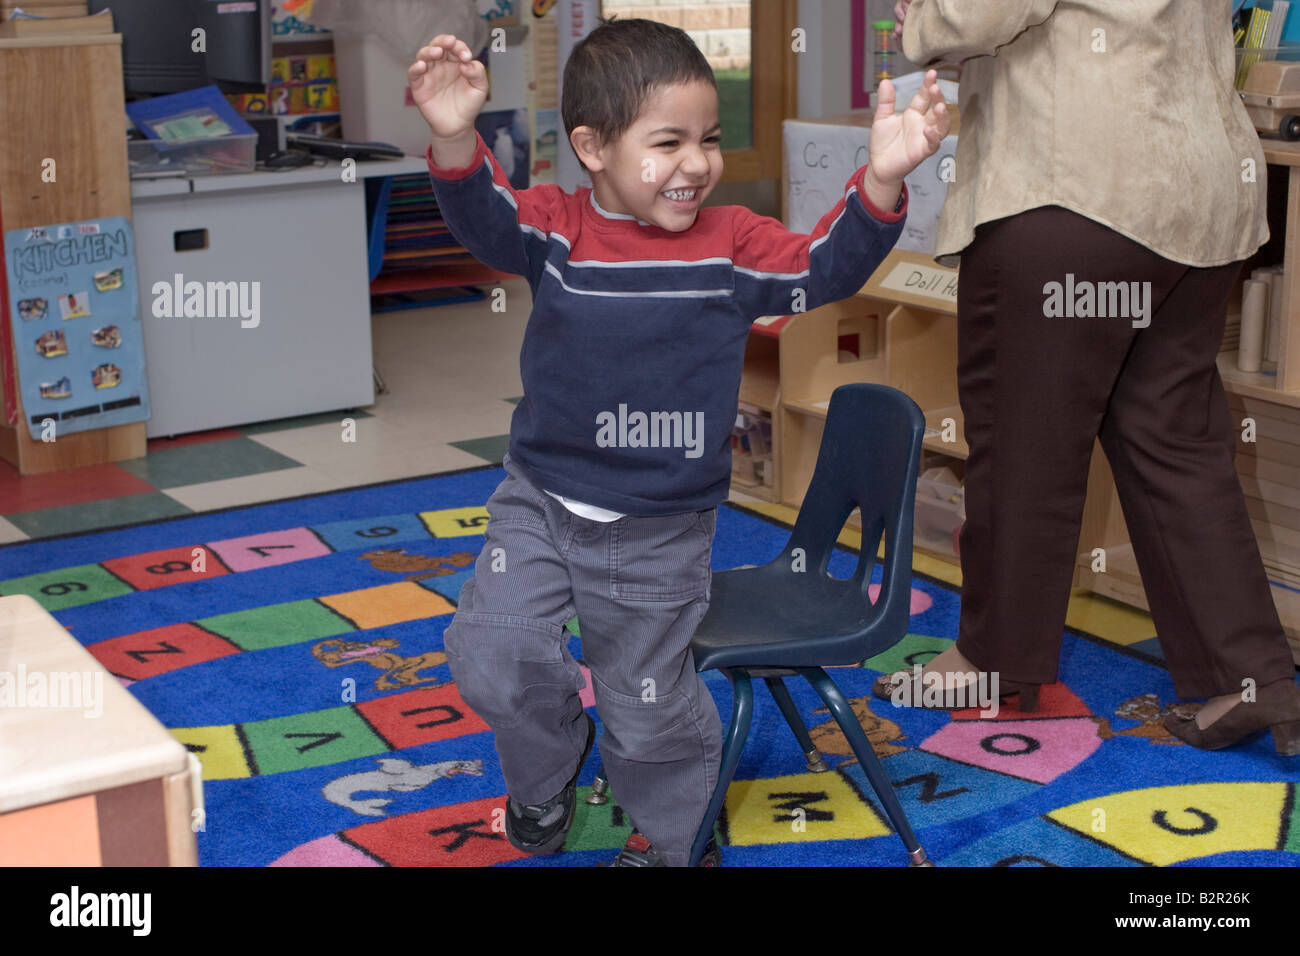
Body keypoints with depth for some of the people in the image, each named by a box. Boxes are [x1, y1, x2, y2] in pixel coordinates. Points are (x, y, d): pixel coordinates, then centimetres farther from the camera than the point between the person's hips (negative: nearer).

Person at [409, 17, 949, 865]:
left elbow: (825, 267, -14)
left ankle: (667, 835, 39)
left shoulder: (731, 244, -6)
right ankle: (548, 765, 28)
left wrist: (880, 183, -31)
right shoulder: (556, 228, -7)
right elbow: (483, 215, -23)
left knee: (648, 705, 10)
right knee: (493, 654, -6)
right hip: (541, 502, 1)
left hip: (660, 535, -1)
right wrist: (456, 139, -45)